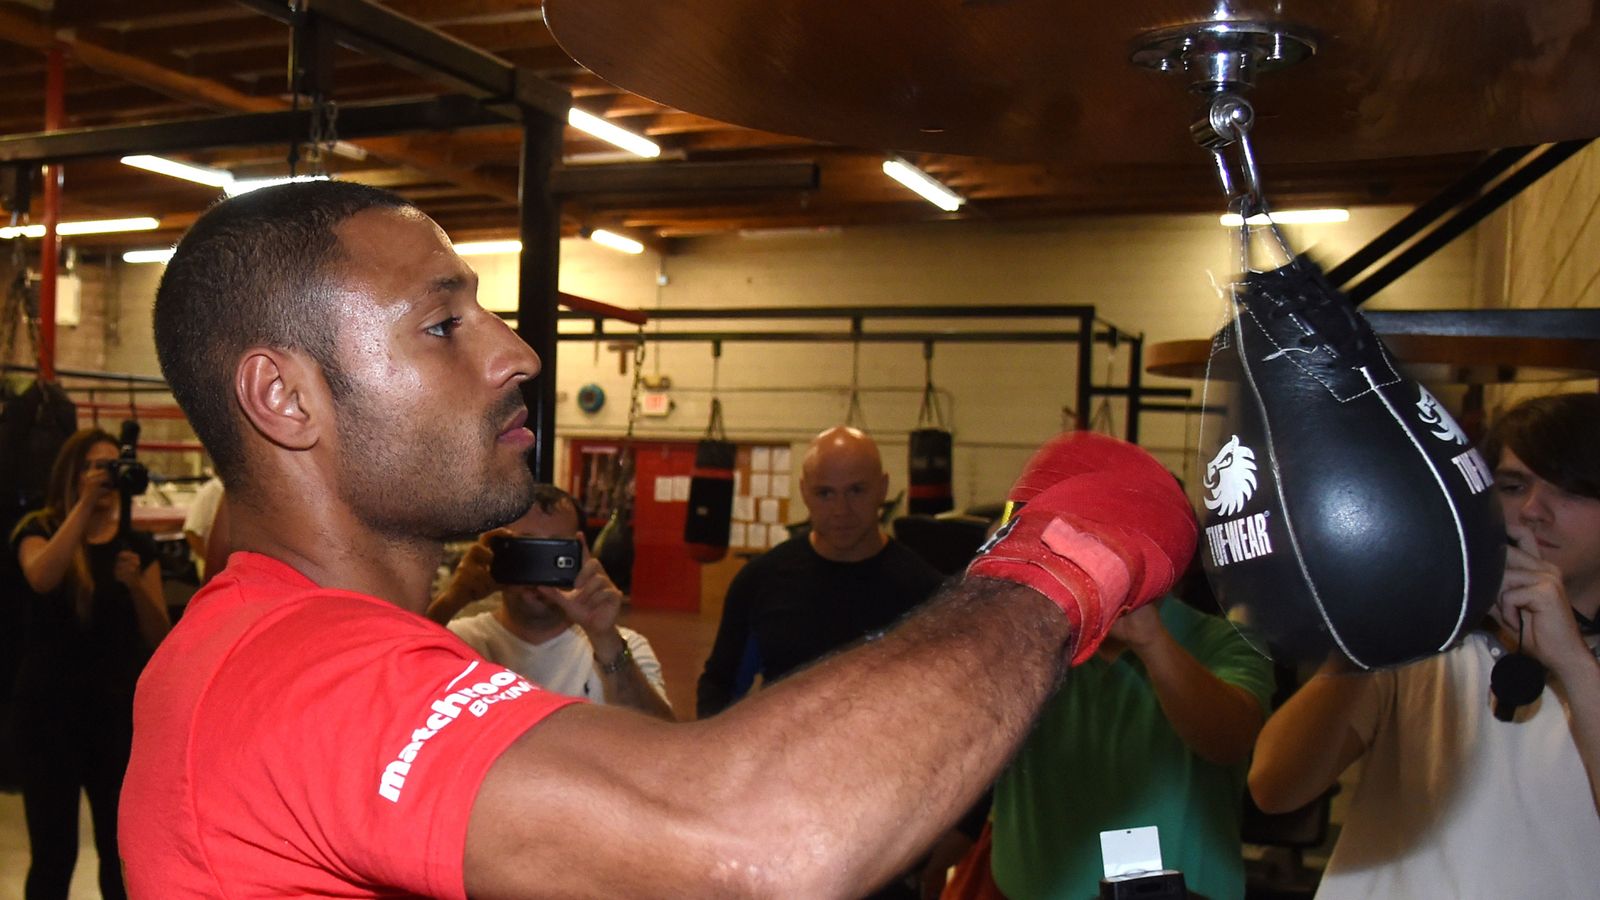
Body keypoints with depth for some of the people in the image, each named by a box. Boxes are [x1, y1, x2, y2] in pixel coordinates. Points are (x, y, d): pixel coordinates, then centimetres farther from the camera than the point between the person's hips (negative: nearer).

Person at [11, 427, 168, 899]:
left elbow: (159, 638, 0)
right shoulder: (39, 530, -1)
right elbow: (42, 577, -26)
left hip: (118, 708, 2)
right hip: (49, 709, -2)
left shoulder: (137, 544, 6)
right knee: (53, 852, 0)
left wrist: (135, 584, -17)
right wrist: (85, 504, -27)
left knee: (121, 850, 6)